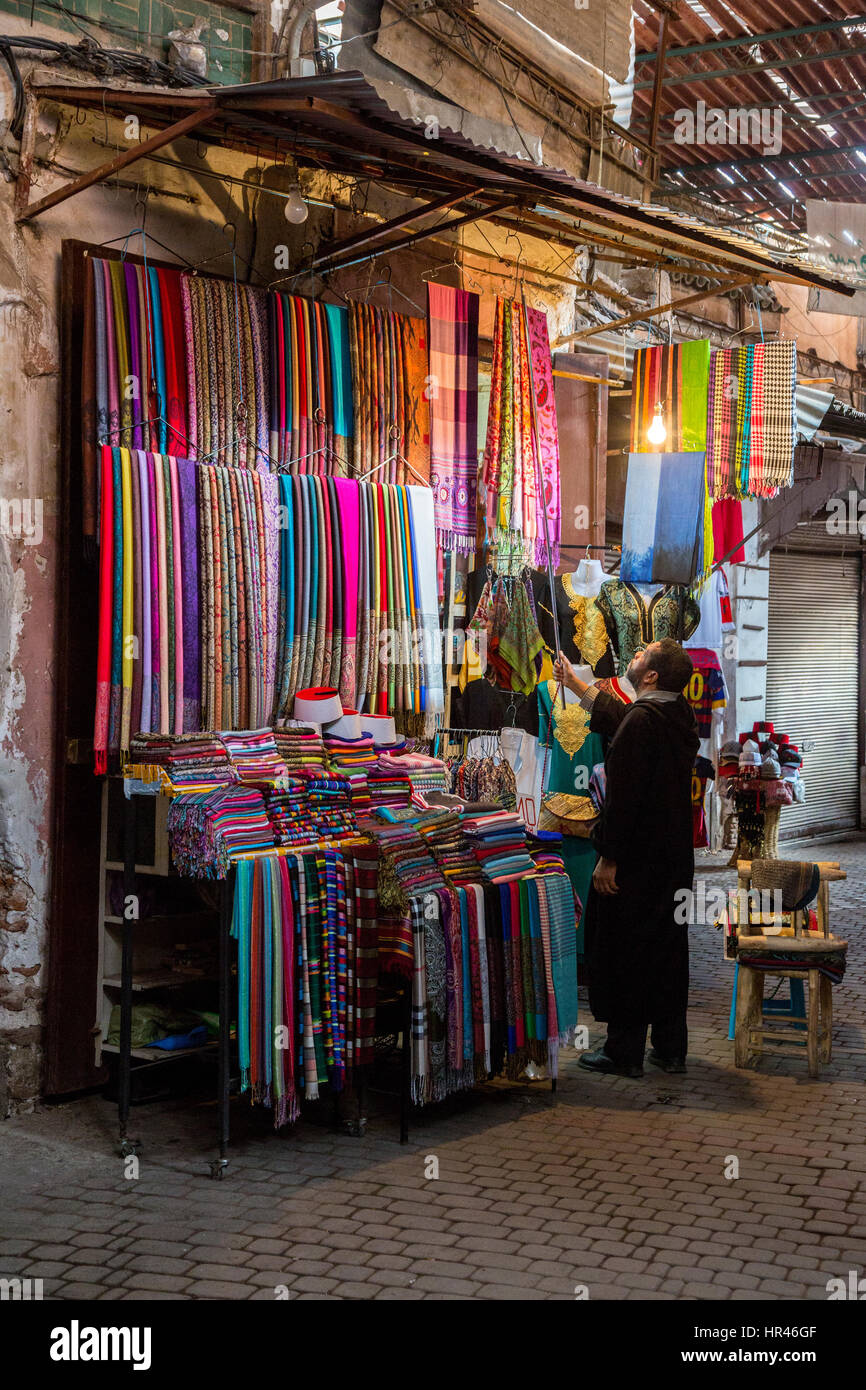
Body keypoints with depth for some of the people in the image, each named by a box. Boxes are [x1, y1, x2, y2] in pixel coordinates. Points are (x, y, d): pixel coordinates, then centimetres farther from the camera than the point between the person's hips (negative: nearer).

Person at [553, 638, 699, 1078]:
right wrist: (574, 683, 36)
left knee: (621, 951, 2)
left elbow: (624, 796, -23)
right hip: (674, 859, 8)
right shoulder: (679, 715, 9)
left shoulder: (641, 721, -19)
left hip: (634, 860, -8)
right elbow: (615, 715, 26)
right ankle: (670, 1048, 21)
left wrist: (608, 857, -17)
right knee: (667, 948, 14)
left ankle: (625, 1052, 9)